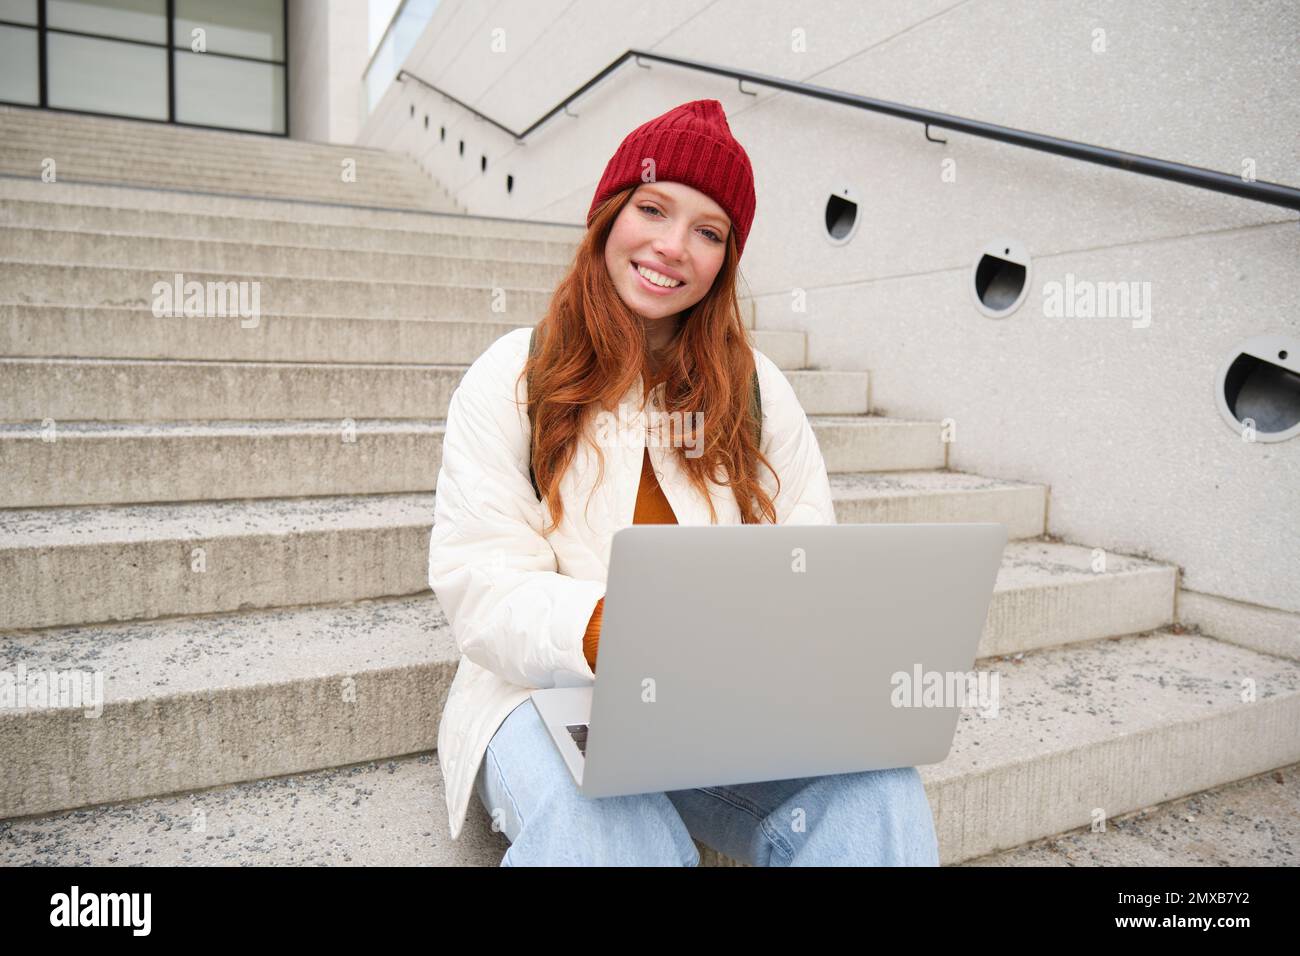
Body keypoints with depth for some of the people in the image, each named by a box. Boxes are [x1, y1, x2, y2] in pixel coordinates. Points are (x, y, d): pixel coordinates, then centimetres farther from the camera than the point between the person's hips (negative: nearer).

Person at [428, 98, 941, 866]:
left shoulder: (757, 387, 10)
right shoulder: (513, 377, 1)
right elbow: (479, 585, -9)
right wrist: (603, 630, -30)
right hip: (554, 693, -2)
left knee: (876, 789, -26)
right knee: (611, 836, -34)